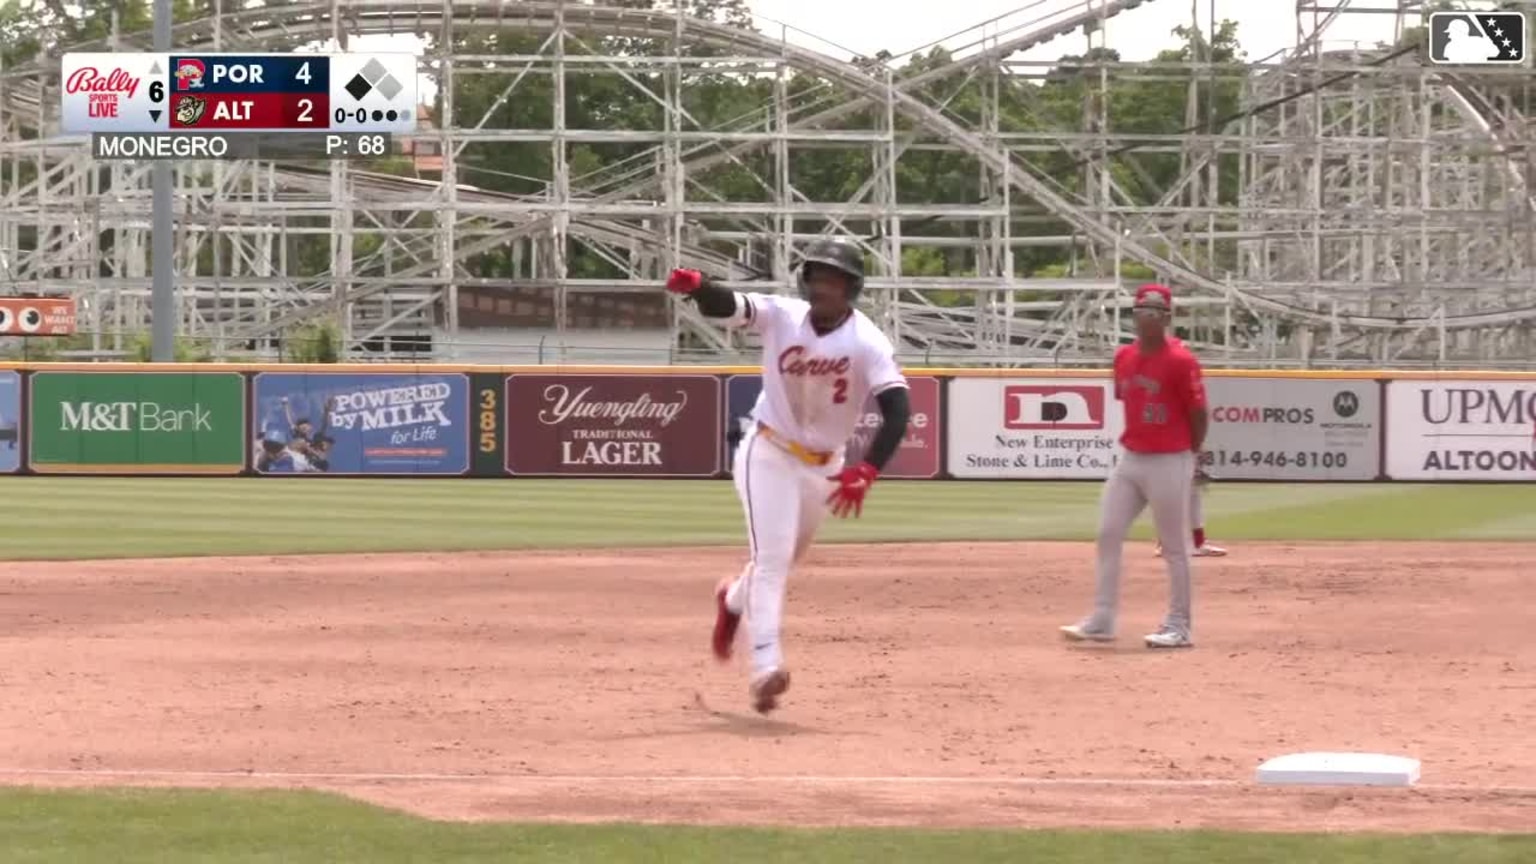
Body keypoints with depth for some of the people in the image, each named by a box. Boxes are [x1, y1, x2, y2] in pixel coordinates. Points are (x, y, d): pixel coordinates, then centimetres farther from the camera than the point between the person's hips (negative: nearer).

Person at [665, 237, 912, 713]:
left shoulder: (868, 344, -21)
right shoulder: (781, 316, -16)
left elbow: (898, 411, -30)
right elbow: (725, 307, -31)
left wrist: (866, 472, -44)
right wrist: (697, 287, -55)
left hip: (824, 467, 2)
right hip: (769, 455, -2)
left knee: (782, 558, 20)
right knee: (772, 557, -15)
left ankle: (735, 599, 52)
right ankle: (766, 666, -18)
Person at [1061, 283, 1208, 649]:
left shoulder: (1181, 362, -13)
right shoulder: (1124, 357, 7)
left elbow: (1199, 416, -7)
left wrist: (1185, 458, 3)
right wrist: (1135, 444, 13)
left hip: (1169, 463, -7)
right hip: (1129, 460, 7)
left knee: (1174, 546, 1)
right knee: (1108, 534, 3)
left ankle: (1179, 626, 8)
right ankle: (1102, 620, 8)